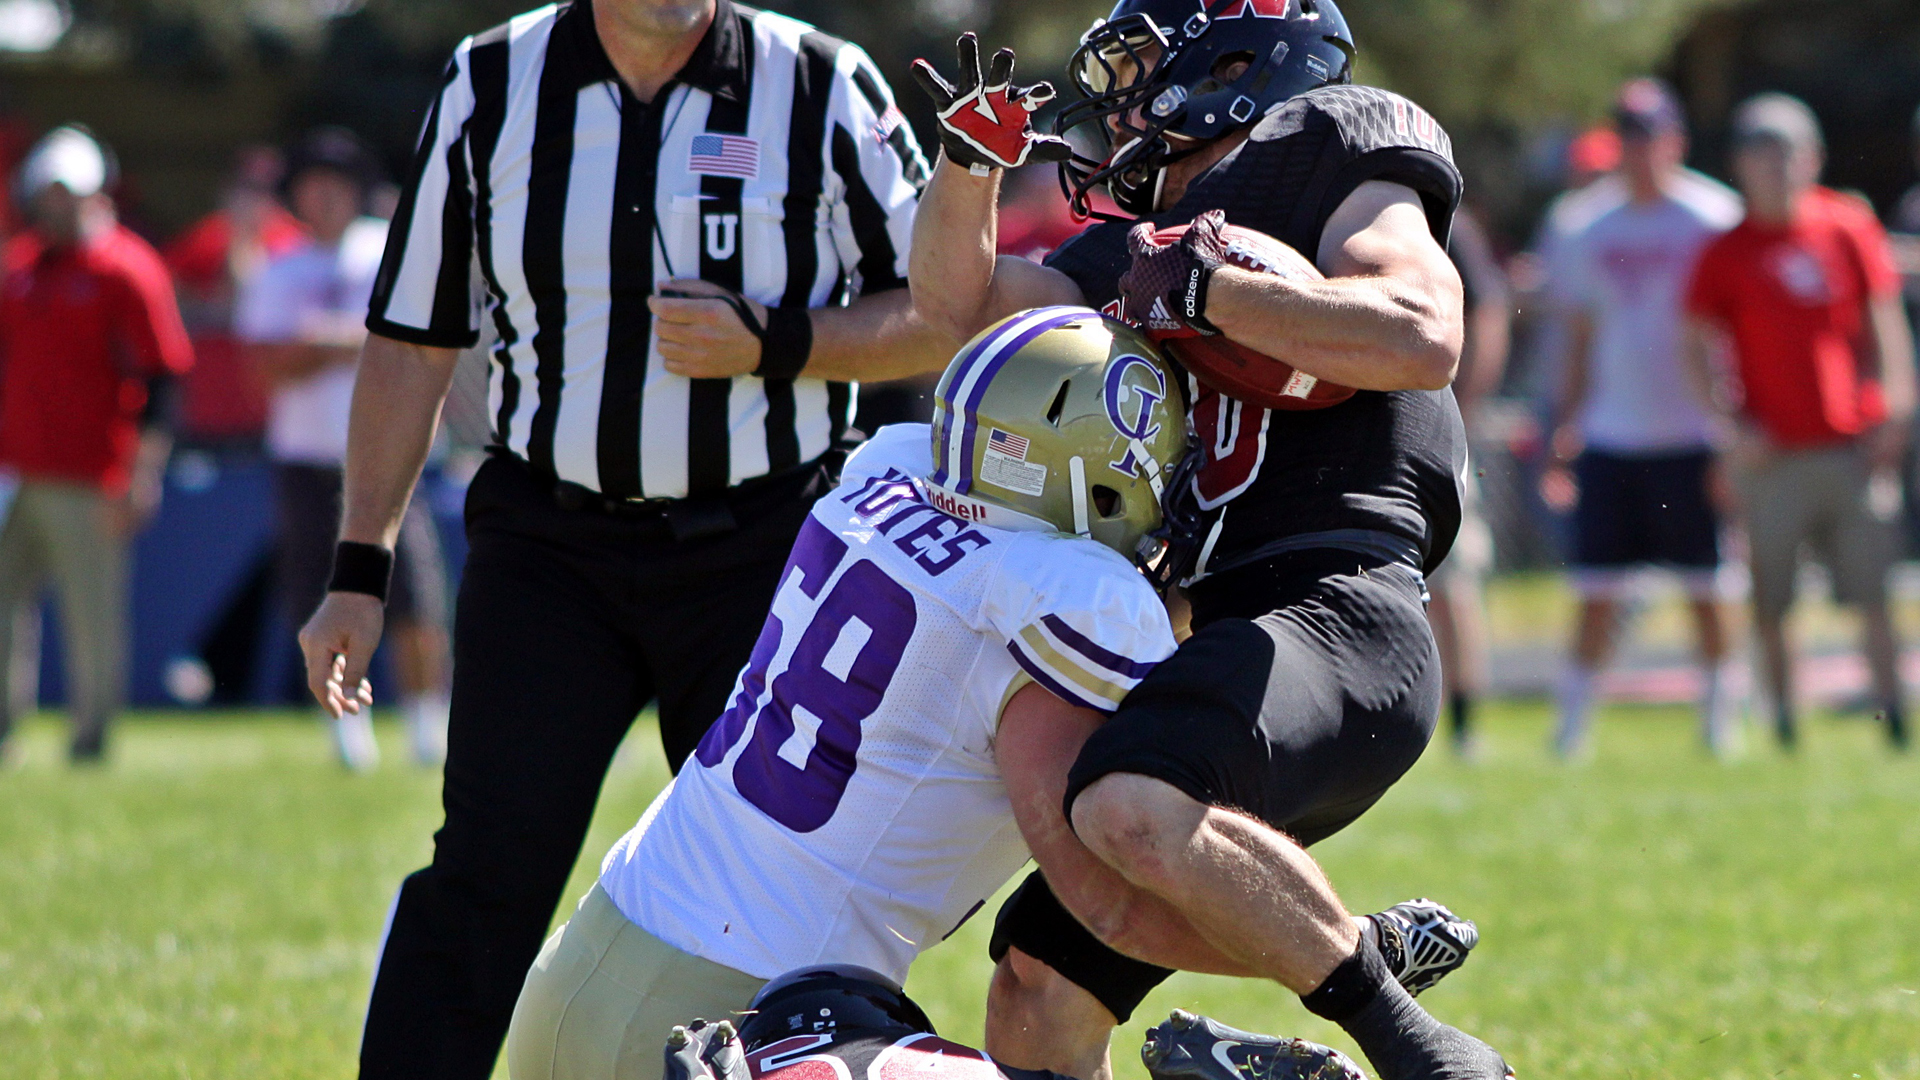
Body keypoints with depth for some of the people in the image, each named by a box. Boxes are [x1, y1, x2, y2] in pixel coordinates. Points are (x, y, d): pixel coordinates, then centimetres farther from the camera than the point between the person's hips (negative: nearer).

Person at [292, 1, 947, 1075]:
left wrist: (769, 347, -15)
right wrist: (359, 572, 6)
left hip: (758, 552, 0)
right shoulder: (491, 88, 3)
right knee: (485, 872, -10)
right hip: (552, 543, 0)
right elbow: (415, 340, 9)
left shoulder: (821, 91, -1)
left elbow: (944, 314, 2)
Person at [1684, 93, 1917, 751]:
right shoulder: (1728, 253, 2)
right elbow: (1700, 346, 3)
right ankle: (1784, 722, 10)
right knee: (1771, 604, 0)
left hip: (1853, 443, 1)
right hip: (1773, 451, -1)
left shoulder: (1849, 228, 7)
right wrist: (1735, 423, -9)